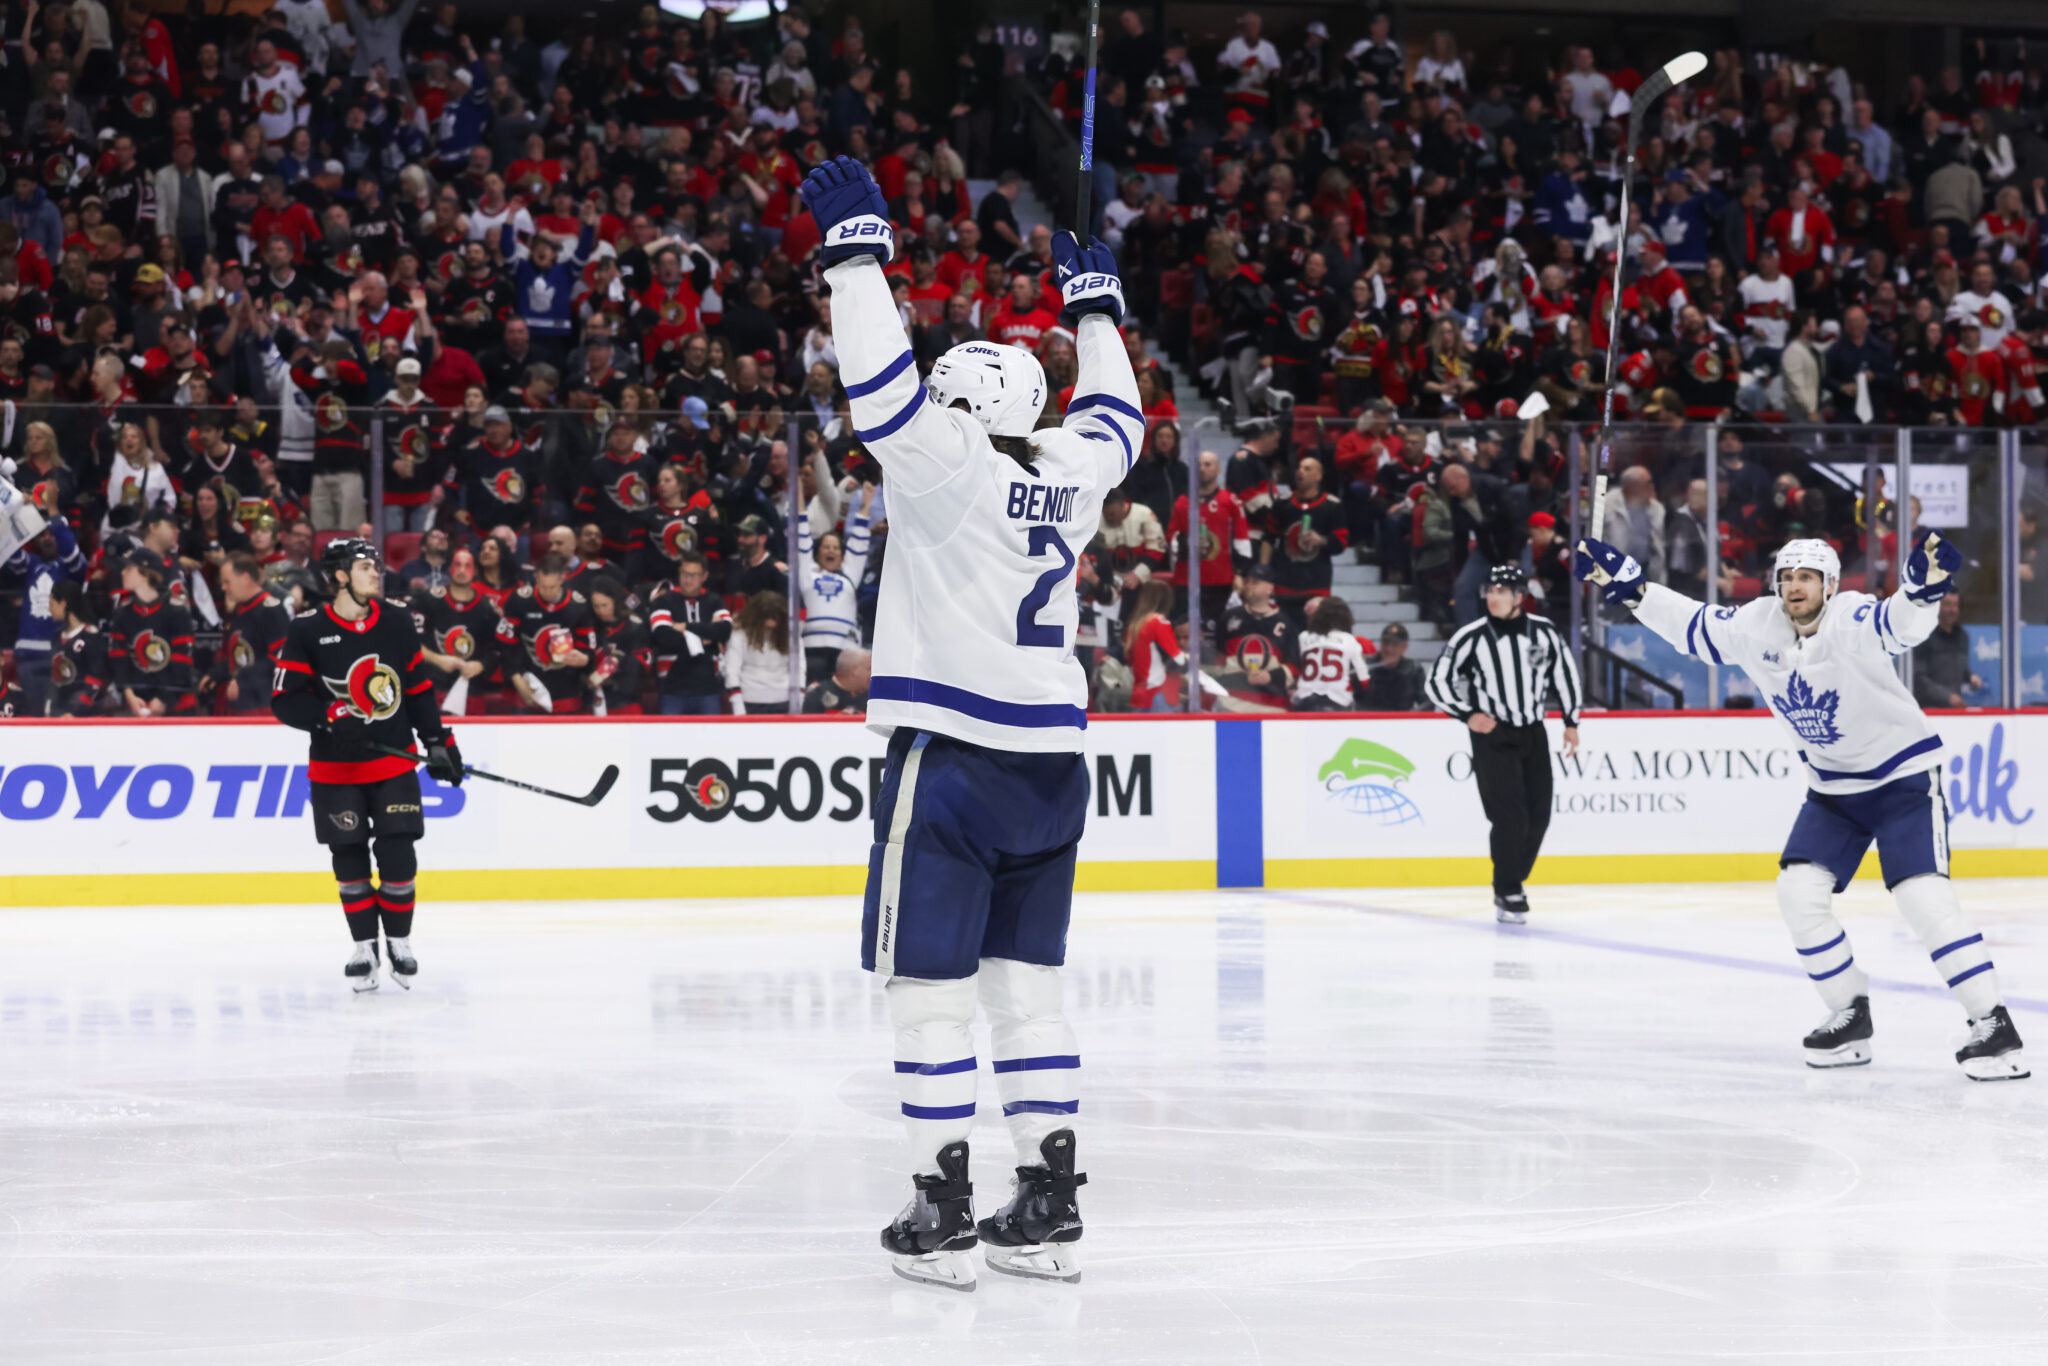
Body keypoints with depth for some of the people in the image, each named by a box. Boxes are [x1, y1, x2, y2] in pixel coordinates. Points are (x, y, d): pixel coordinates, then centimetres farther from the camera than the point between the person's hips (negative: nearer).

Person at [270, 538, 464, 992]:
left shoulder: (397, 624, 3)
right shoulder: (307, 630, -8)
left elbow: (418, 687, 11)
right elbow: (284, 700, -10)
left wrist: (438, 742, 8)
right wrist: (332, 716, -24)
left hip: (394, 760, 2)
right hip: (335, 767, -2)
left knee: (398, 855, -3)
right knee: (349, 860, 2)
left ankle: (399, 941, 14)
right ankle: (364, 948, 16)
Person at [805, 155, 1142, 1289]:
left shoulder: (948, 468, -8)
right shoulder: (1070, 472, 9)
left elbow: (881, 385, -15)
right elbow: (1113, 414, 28)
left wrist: (857, 250, -8)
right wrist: (1093, 302, 41)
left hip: (952, 759, -6)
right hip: (1051, 761, 7)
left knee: (931, 982, -3)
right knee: (1024, 979, 11)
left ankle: (943, 1209, -5)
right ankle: (1046, 1204, 10)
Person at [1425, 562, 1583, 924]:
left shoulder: (1543, 632, -2)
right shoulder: (1471, 638, -11)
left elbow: (1565, 671, 13)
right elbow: (1438, 682, -5)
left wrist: (1571, 722, 14)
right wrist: (1468, 714, -16)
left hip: (1533, 734, 4)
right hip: (1492, 735, -4)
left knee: (1538, 816, 4)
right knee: (1510, 815, -15)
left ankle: (1512, 881, 23)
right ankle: (1507, 894, -4)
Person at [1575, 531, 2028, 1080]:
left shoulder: (1850, 620, -26)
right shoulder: (1756, 627, -7)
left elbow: (1901, 624, -47)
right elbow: (1694, 626, 7)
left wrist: (1923, 587, -67)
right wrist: (1628, 586, 1)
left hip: (1904, 776, -7)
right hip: (1833, 786, 7)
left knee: (1924, 898, -19)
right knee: (1799, 892, -4)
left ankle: (1994, 1026, -14)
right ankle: (1852, 1017, 11)